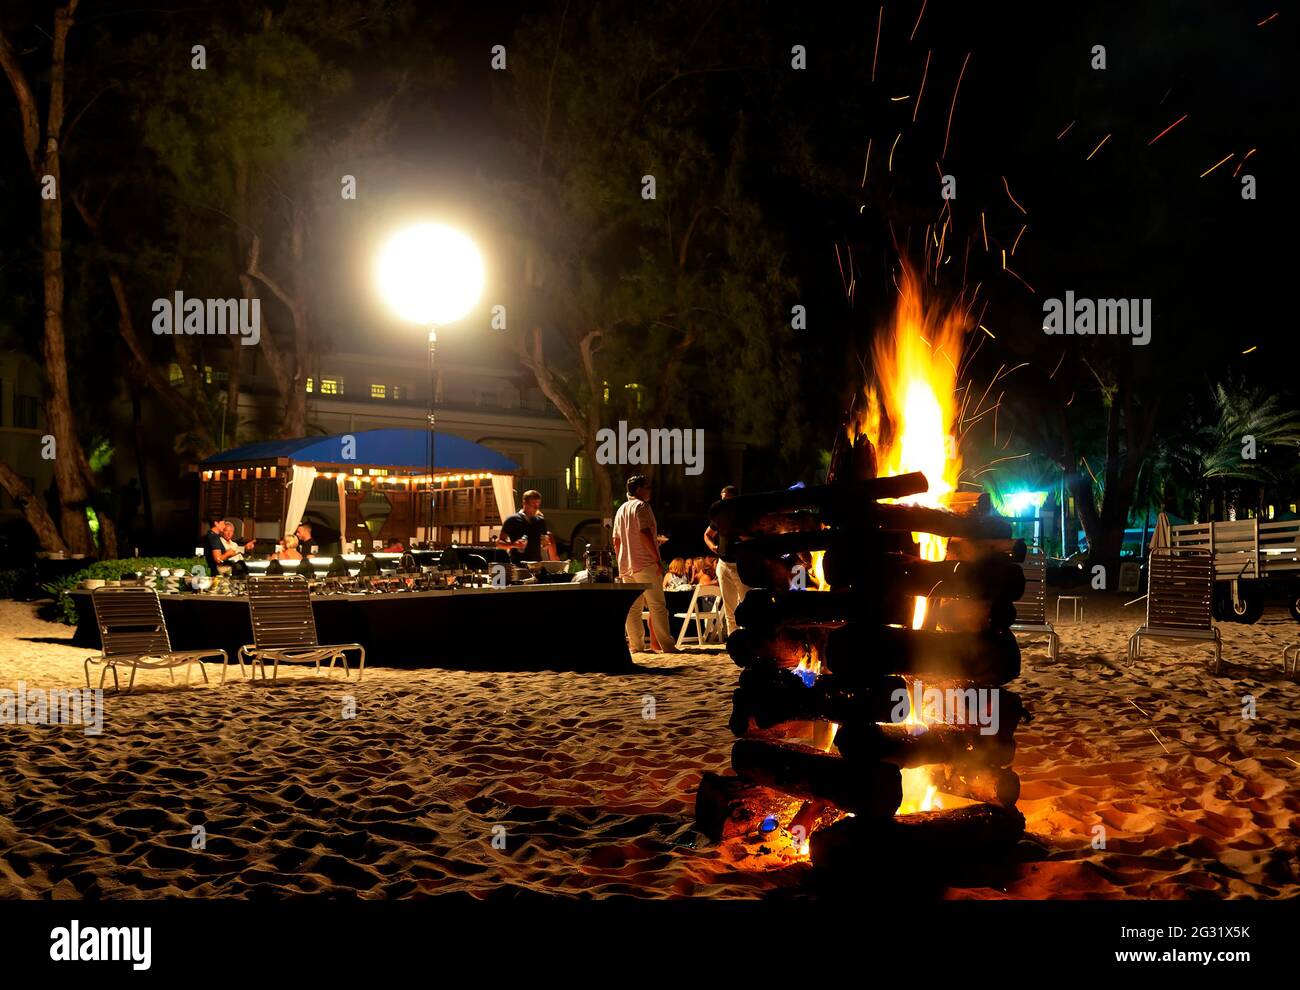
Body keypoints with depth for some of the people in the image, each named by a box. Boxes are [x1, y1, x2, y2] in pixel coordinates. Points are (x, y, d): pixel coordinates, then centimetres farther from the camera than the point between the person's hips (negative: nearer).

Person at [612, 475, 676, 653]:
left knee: (633, 607, 7)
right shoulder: (641, 506, -7)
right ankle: (667, 645, -9)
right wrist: (657, 560, -18)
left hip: (626, 566, 8)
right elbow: (644, 533, -19)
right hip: (645, 564, -8)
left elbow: (616, 541, 20)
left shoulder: (621, 510, 19)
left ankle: (636, 645, 6)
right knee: (658, 605, -6)